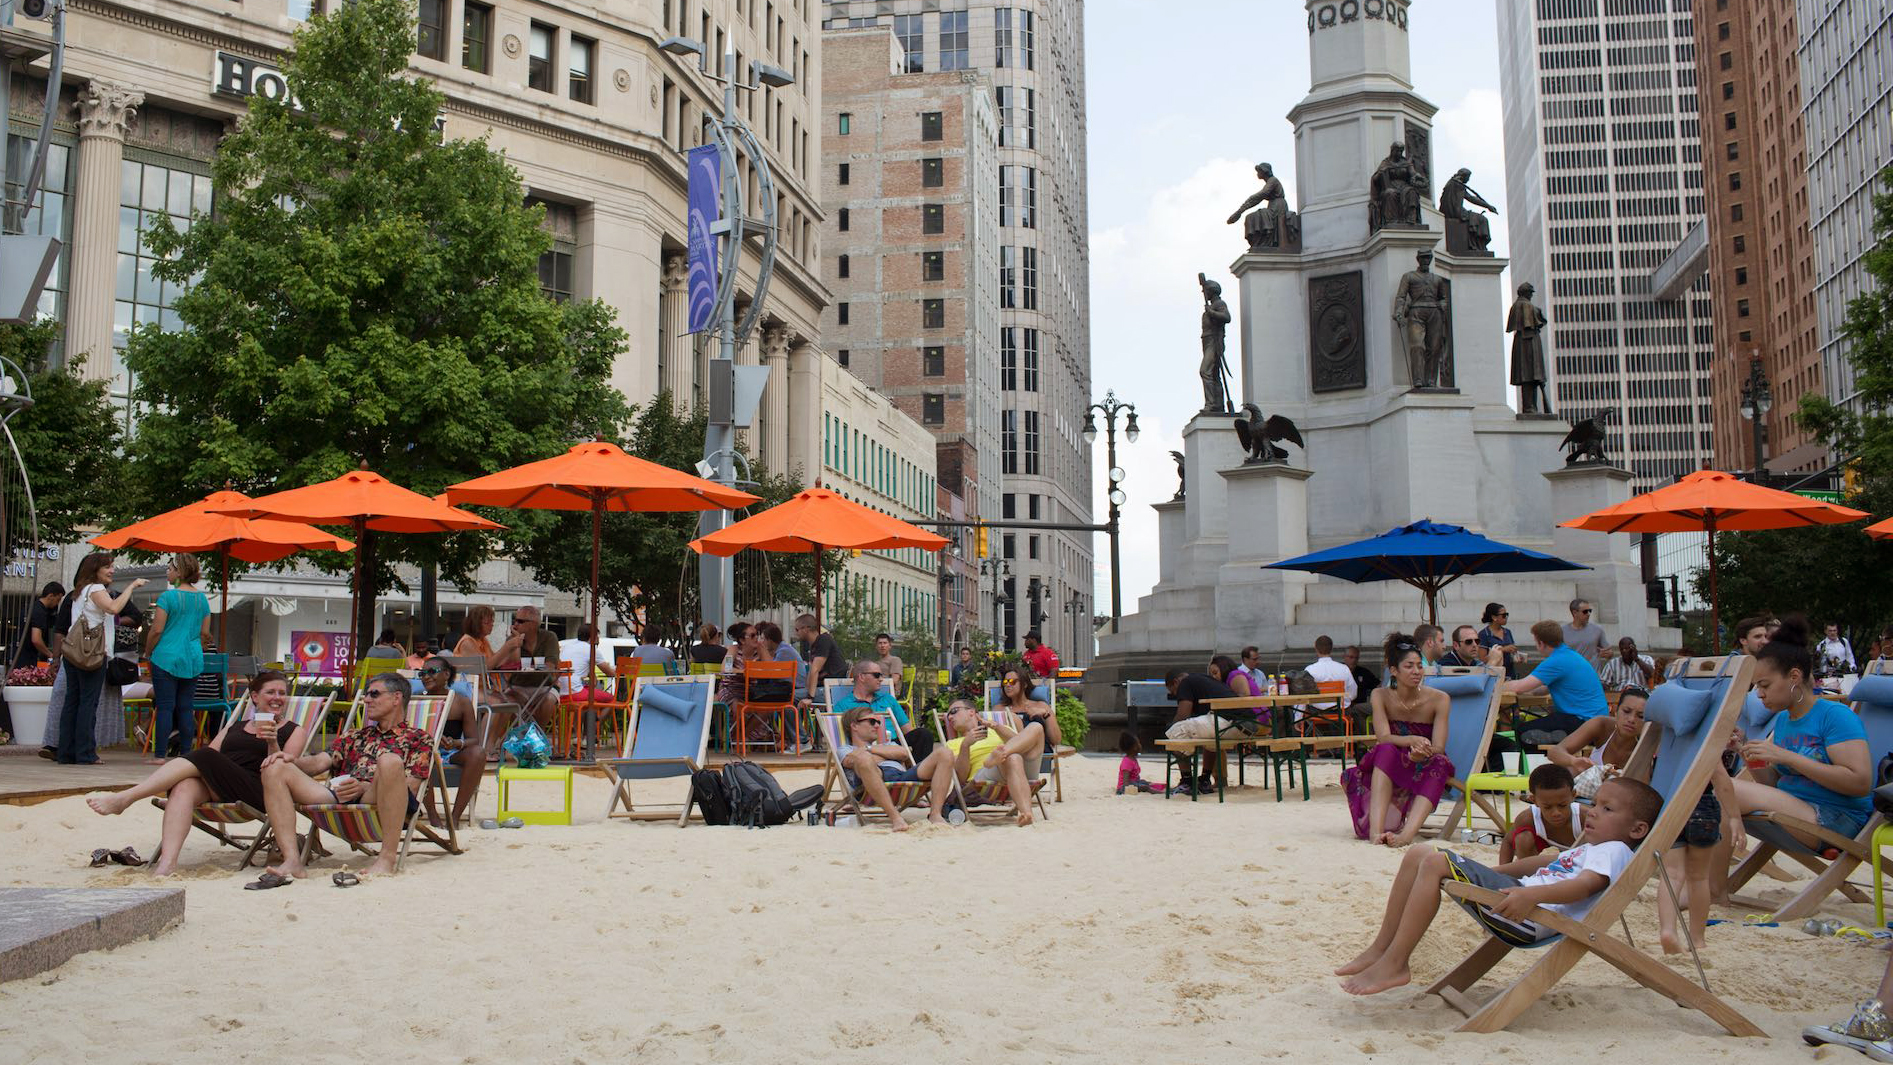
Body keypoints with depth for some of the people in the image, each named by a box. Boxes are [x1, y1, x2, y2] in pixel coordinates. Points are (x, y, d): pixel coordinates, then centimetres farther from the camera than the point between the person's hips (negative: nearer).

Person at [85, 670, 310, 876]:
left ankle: (123, 799, -25)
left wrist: (272, 744, -15)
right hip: (215, 791, 4)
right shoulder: (233, 727, 31)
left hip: (258, 790, -4)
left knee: (203, 757, -26)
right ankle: (168, 861, -46)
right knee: (184, 786, -31)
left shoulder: (294, 732, 17)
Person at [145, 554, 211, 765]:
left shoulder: (168, 597, -10)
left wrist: (148, 653, 3)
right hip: (193, 660, 5)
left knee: (165, 706, -3)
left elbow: (157, 630, -10)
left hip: (167, 657, -5)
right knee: (186, 707, 9)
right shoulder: (202, 599, 8)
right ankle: (186, 753, 10)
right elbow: (205, 633, 11)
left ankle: (160, 755, -3)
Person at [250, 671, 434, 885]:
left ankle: (387, 859, -35)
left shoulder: (419, 739, 17)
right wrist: (291, 760, -2)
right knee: (275, 768, -9)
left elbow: (409, 787, 0)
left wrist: (364, 788, -16)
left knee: (390, 761, -36)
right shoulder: (354, 737, 36)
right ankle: (292, 861, -25)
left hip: (379, 804, -6)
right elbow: (319, 762, 20)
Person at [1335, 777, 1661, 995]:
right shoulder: (1587, 849, 31)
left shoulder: (1614, 851, 0)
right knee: (1418, 855, 3)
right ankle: (1380, 949, -1)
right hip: (1518, 892, 10)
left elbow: (1585, 885, -20)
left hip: (1532, 913, -10)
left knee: (1436, 863, -24)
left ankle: (1395, 963, -23)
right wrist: (1495, 871, 44)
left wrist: (1531, 894, -37)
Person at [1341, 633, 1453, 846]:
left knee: (1439, 763, -33)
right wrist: (1412, 740, -41)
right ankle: (1376, 829, -47)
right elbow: (1383, 738, -21)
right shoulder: (1381, 696, -8)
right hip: (1385, 773, 0)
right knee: (1386, 751, -33)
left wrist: (1422, 753, -41)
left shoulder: (1439, 699, -10)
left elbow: (1438, 748, -18)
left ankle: (1407, 833, -50)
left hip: (1423, 774, 0)